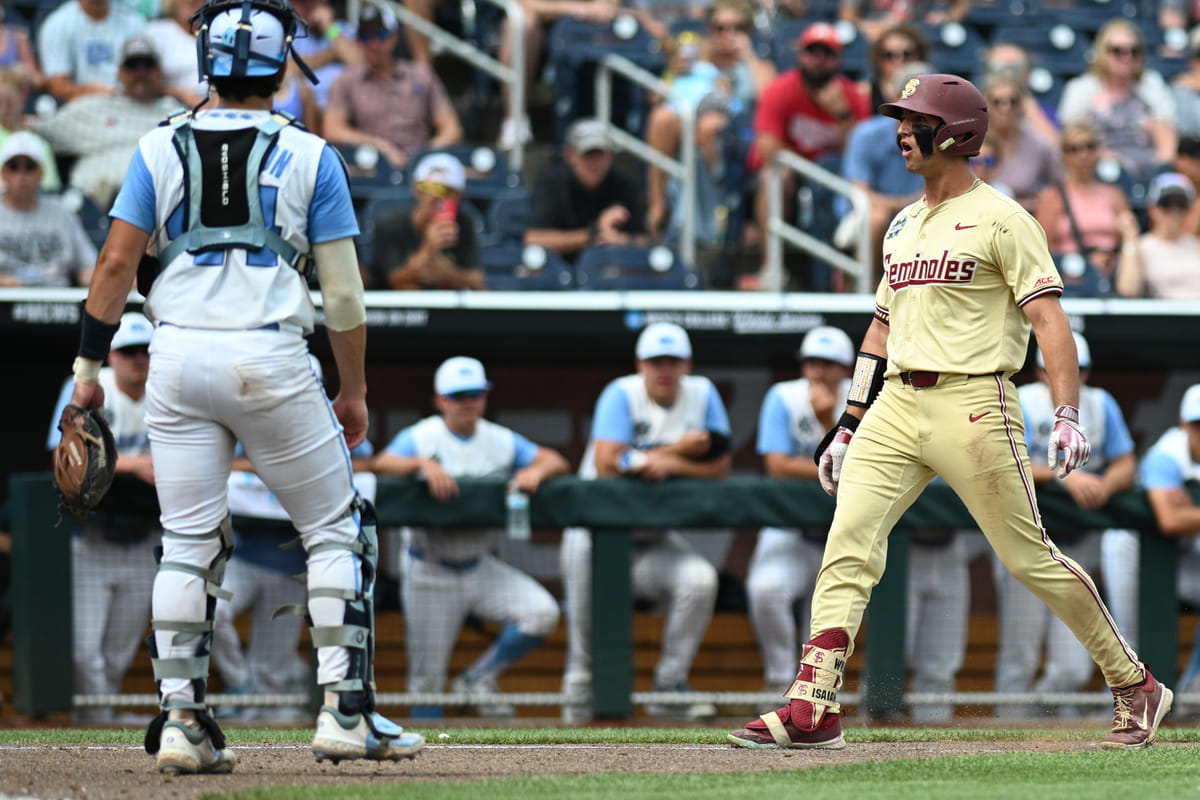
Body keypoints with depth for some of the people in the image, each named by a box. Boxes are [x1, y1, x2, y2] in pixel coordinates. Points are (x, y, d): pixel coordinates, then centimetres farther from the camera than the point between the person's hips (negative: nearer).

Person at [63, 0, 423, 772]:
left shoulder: (160, 150, 5)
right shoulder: (309, 157, 0)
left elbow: (116, 262, 0)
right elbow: (344, 290, -1)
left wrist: (89, 365, 7)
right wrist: (354, 390, 8)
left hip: (178, 357, 3)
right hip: (270, 360, -3)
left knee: (188, 542, 9)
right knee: (338, 530, 8)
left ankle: (180, 721, 5)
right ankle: (346, 713, 1)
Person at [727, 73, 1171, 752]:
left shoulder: (1001, 219, -5)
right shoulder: (904, 226, 18)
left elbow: (1049, 318, -11)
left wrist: (1068, 415, -22)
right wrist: (851, 424, 19)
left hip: (973, 403, -7)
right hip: (896, 404, 7)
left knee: (1028, 557, -2)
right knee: (849, 541, -9)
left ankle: (1135, 687, 13)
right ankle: (814, 709, -14)